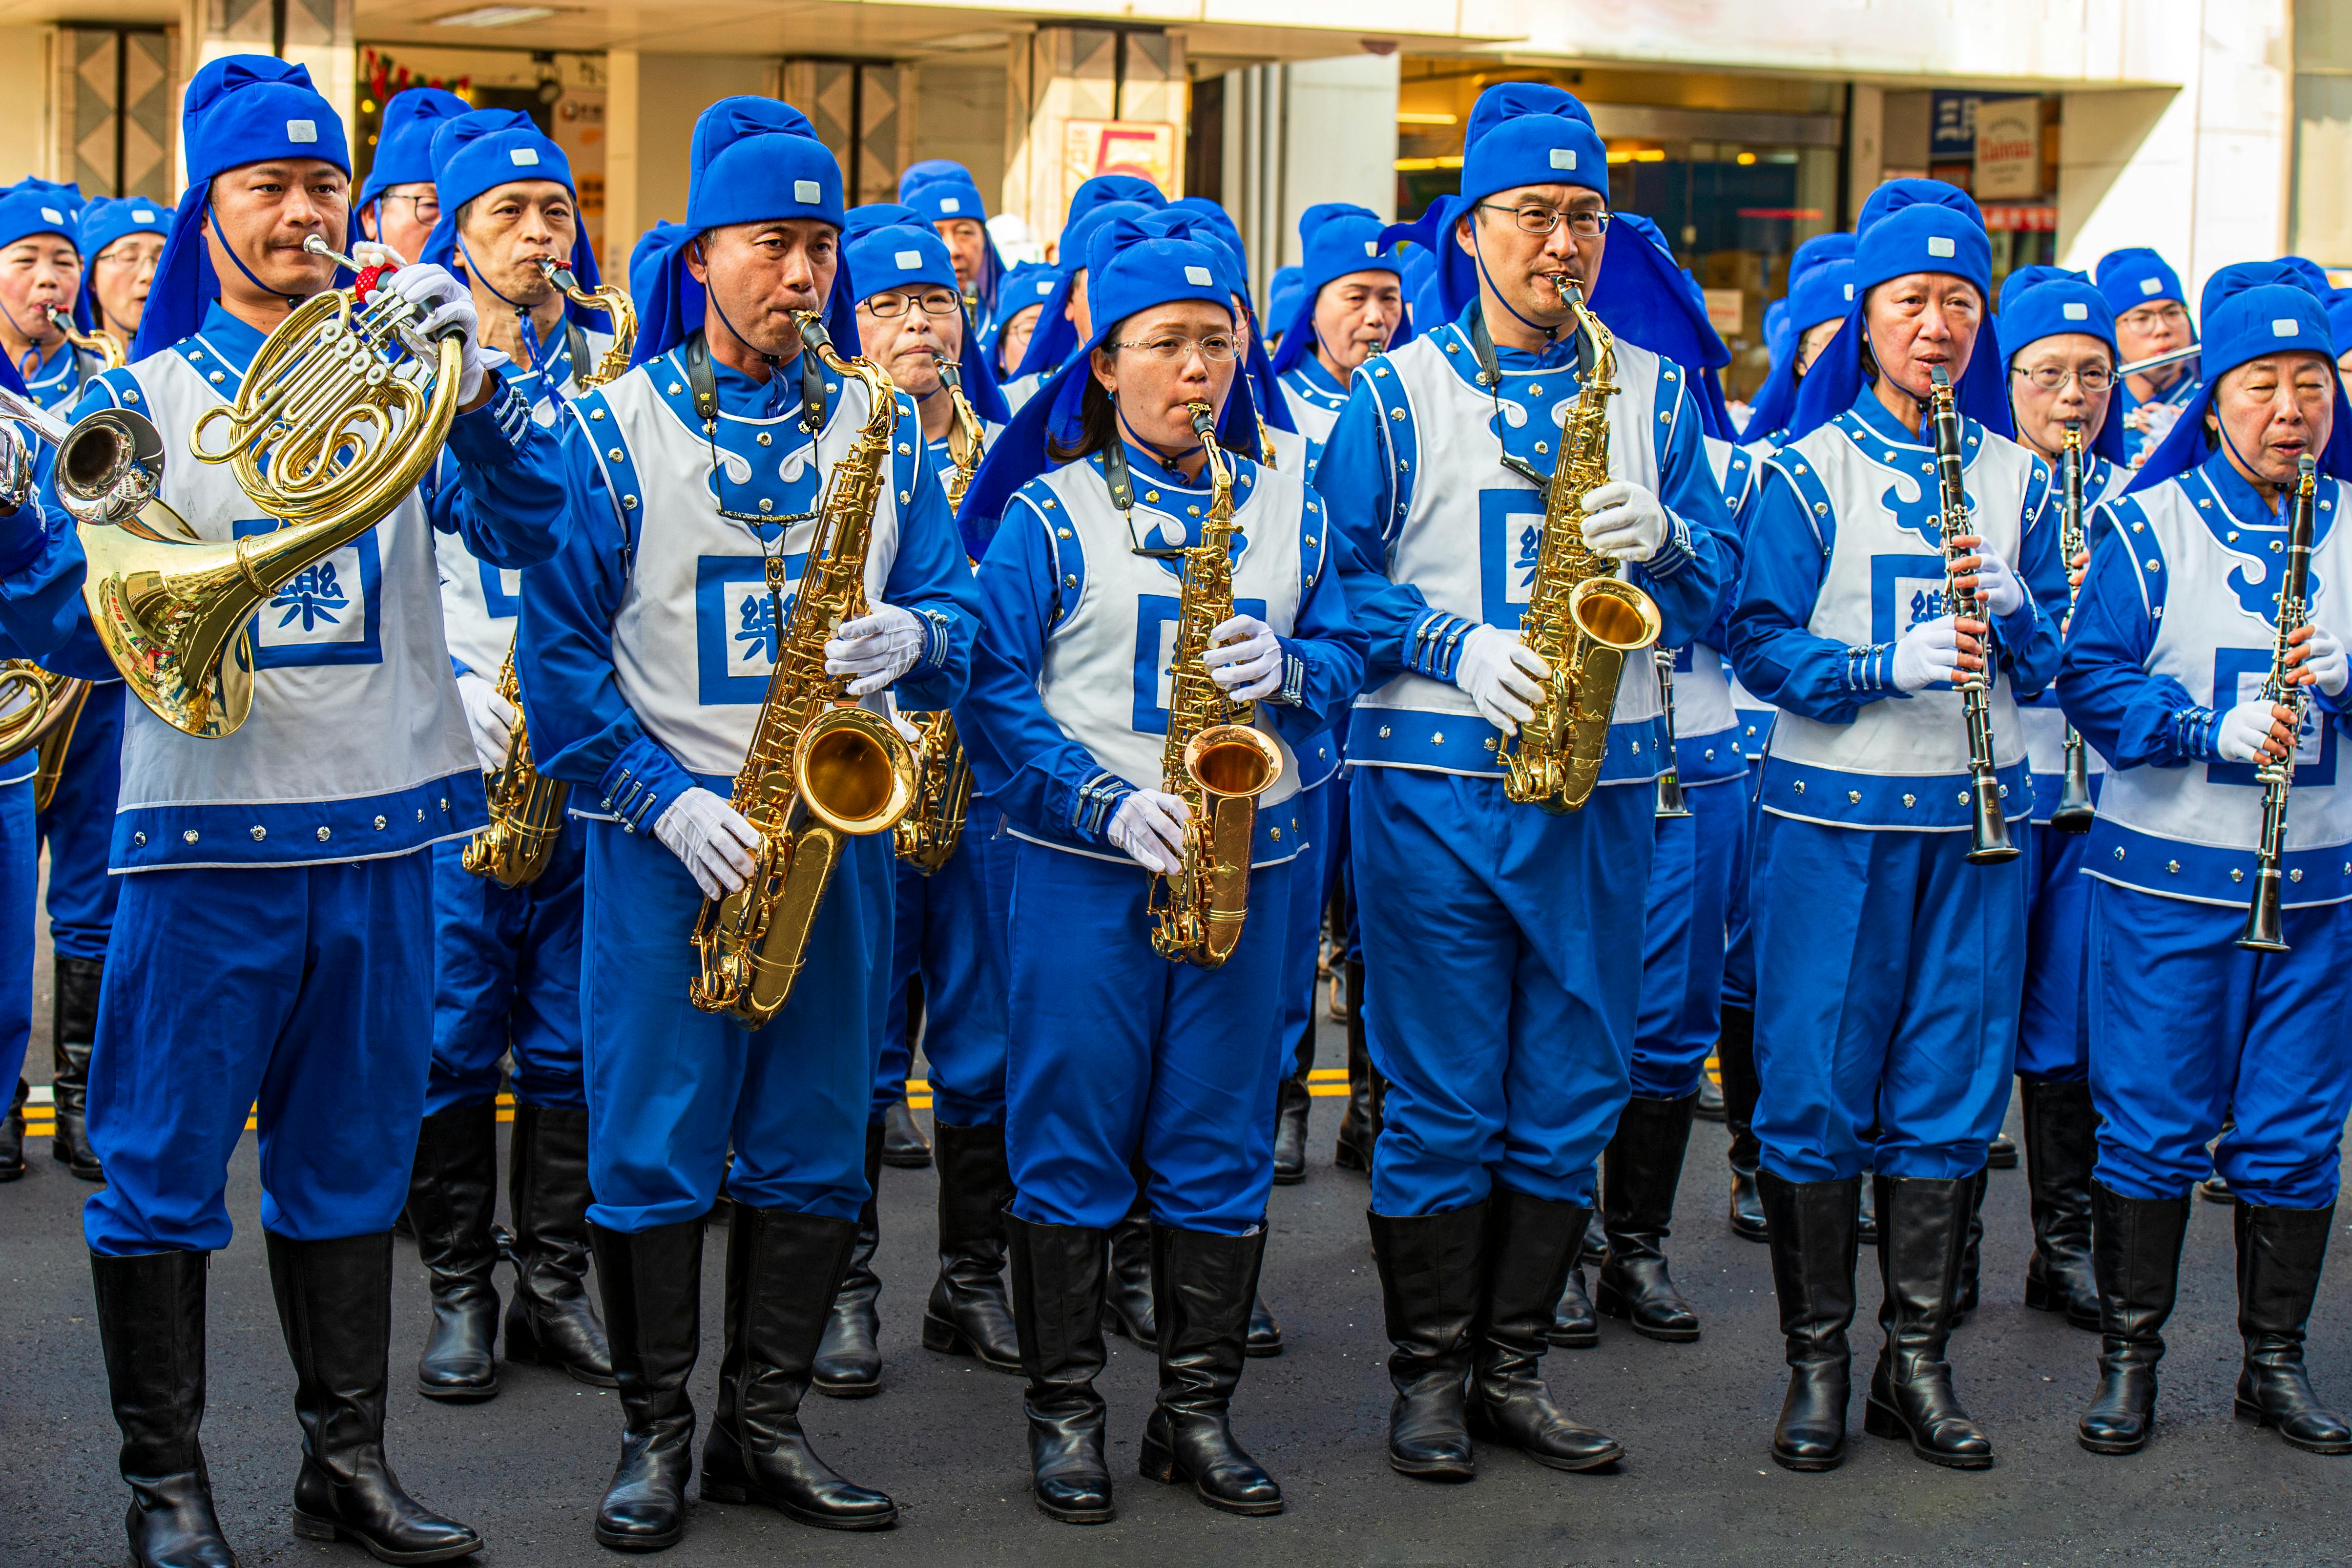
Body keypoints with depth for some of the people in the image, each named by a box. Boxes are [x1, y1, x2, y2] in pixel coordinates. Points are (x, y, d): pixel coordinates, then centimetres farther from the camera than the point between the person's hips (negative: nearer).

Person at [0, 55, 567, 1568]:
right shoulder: (144, 396, 2)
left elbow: (529, 529, -7)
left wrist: (473, 381, -23)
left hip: (382, 833, 3)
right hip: (205, 835, -2)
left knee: (353, 1160, 12)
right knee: (164, 1165, 2)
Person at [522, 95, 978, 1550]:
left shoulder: (881, 425, 8)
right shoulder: (616, 425, -2)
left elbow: (954, 609, 9)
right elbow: (559, 644, -5)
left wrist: (913, 639, -15)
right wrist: (663, 799, -14)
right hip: (669, 831, -3)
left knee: (816, 1142, 7)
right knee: (657, 1141, 0)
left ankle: (766, 1426, 18)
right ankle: (658, 1432, 12)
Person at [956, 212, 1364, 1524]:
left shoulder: (1290, 508, 9)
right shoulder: (1049, 512, -2)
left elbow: (1343, 652, 12)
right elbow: (996, 687, -6)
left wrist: (1287, 673, -12)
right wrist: (1107, 801, -17)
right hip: (1085, 864, -3)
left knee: (1223, 1143, 7)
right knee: (1073, 1135, 2)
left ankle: (1200, 1412, 18)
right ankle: (1066, 1409, 13)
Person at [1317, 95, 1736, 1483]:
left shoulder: (1653, 391, 11)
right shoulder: (1399, 393, 2)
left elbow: (1719, 586, 10)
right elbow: (1339, 581, 1)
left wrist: (1664, 541, -11)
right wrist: (1457, 648, -13)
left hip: (1600, 782, 3)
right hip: (1436, 781, -3)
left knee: (1571, 1094, 7)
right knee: (1441, 1097, 1)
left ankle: (1514, 1367, 19)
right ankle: (1430, 1372, 13)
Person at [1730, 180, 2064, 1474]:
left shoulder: (2014, 475, 10)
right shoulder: (1809, 469, -2)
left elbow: (2052, 657, 11)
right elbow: (1759, 643, -7)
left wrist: (2012, 614, -10)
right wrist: (1892, 664, -21)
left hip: (1975, 816, 4)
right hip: (1834, 813, -3)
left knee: (1952, 1096, 6)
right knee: (1816, 1092, -1)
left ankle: (1916, 1359, 16)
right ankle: (1816, 1360, 12)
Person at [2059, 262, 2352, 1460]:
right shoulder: (2147, 525, -2)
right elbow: (2090, 682, -8)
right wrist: (2216, 732, -21)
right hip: (2166, 874, -3)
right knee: (2153, 1126, 2)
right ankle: (2129, 1358, 15)